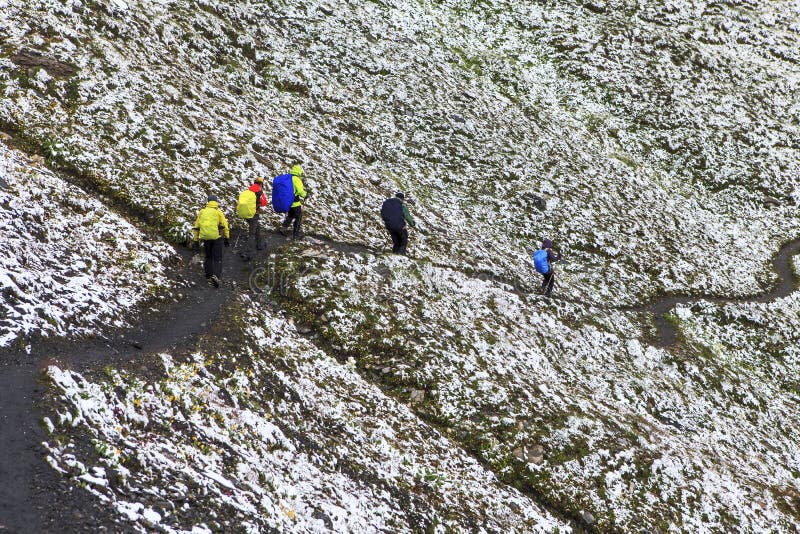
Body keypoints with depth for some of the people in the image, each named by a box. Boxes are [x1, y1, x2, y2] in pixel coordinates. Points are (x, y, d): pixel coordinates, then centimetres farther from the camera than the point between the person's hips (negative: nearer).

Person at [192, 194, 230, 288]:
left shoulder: (202, 212, 10)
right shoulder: (218, 212, 0)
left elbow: (196, 228, 10)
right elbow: (225, 226, -4)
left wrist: (196, 241, 14)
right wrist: (227, 238, 4)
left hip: (205, 238, 3)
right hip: (217, 237, -3)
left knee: (208, 256, 21)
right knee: (217, 258, 0)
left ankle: (209, 275, 22)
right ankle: (216, 275, -19)